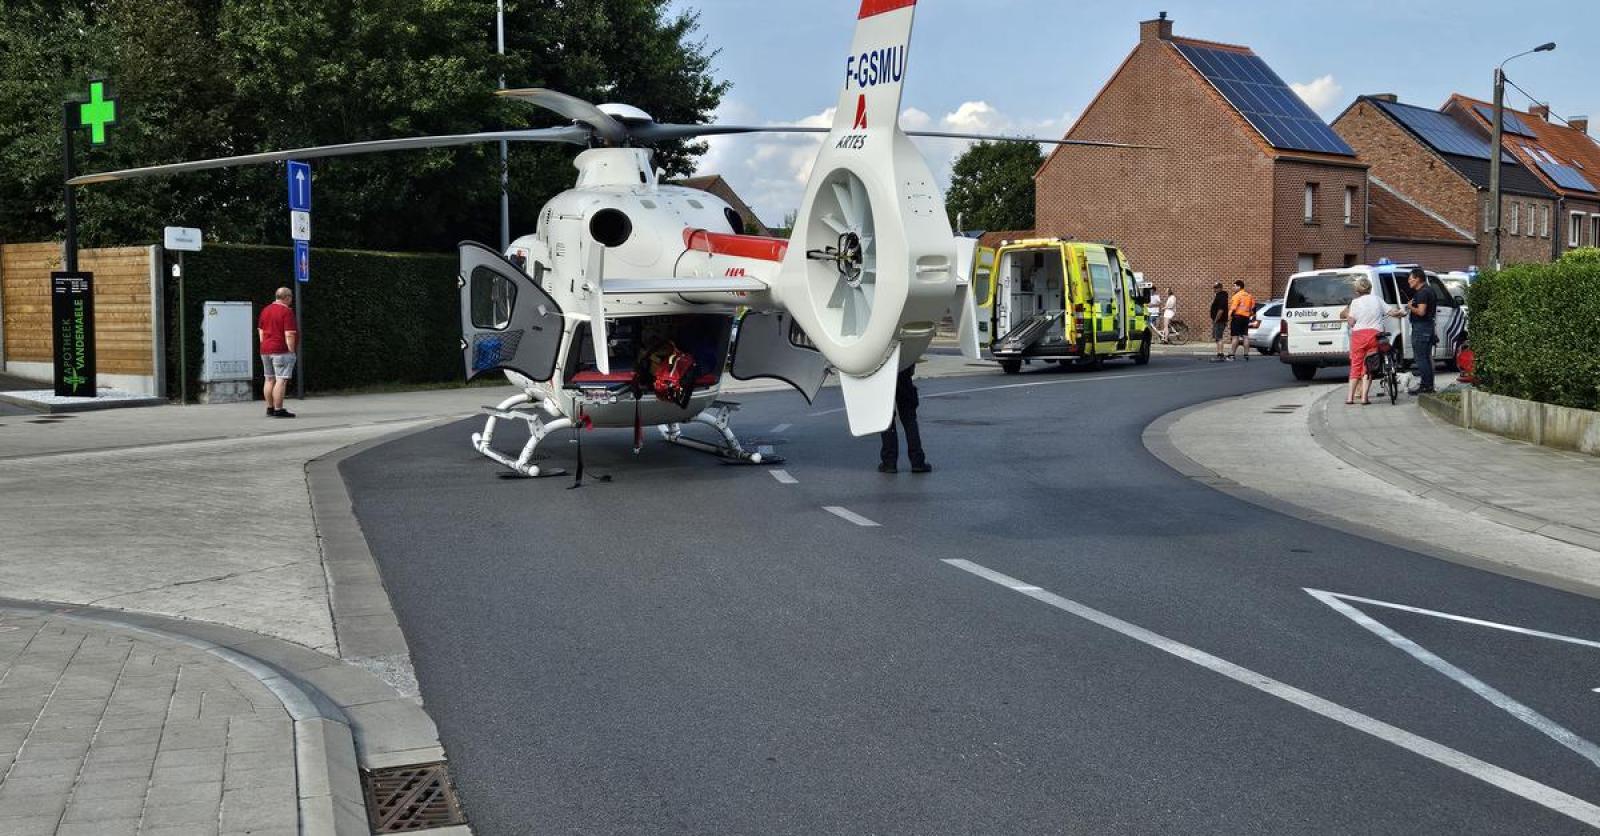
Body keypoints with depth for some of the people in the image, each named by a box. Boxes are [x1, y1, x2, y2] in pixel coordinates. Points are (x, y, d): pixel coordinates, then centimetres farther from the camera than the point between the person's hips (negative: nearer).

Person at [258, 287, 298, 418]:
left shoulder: (265, 310, 14)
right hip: (281, 350, -8)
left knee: (269, 379, 13)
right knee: (281, 380, -8)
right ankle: (278, 410, -12)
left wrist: (264, 346, 20)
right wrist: (292, 351, -12)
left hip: (265, 350, 8)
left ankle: (270, 408, 16)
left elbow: (260, 331, 17)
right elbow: (289, 335, -17)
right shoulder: (286, 311, -11)